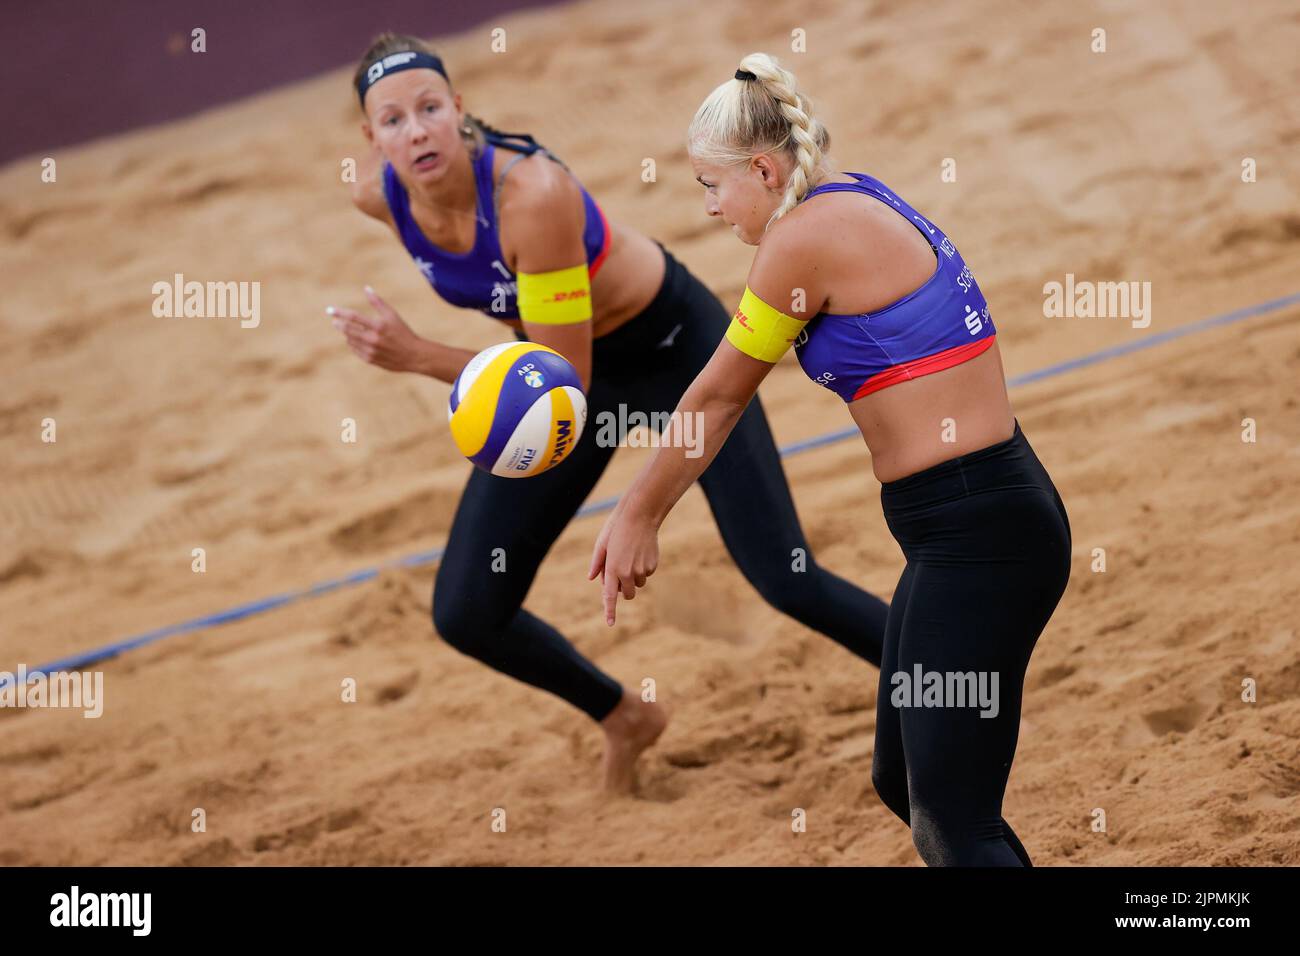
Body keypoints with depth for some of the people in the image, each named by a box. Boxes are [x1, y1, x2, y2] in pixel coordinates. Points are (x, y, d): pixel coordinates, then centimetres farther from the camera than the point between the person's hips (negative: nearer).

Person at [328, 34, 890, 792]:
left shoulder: (533, 196, -38)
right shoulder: (380, 196, -19)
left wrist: (420, 358, -38)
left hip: (678, 345, -6)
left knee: (786, 580, -9)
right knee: (466, 615, 1)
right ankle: (624, 719, 28)